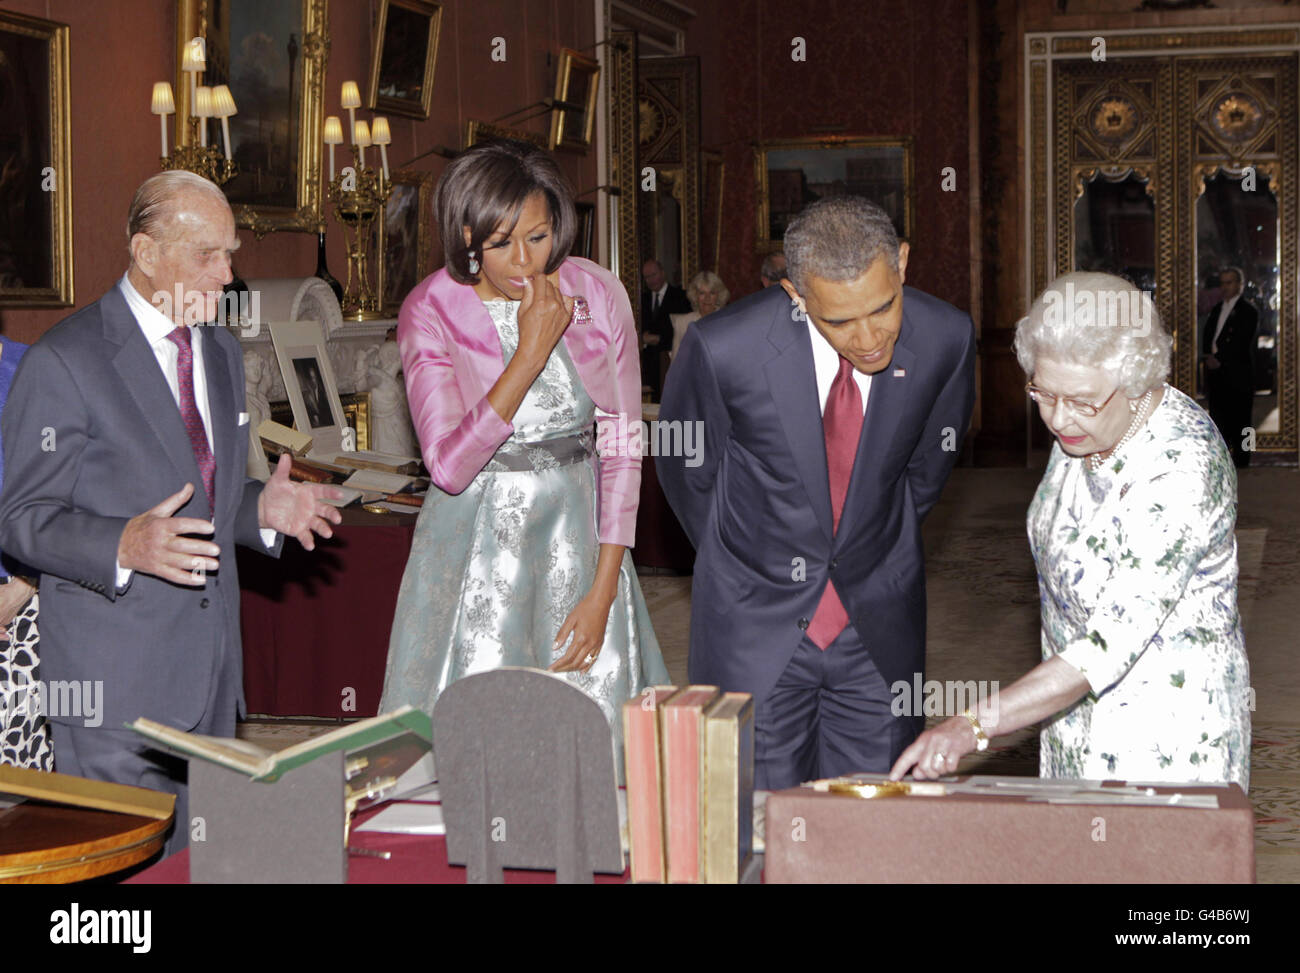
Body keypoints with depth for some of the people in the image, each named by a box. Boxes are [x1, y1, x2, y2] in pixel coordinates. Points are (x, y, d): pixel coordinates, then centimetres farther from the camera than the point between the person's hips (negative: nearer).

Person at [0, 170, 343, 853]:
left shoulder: (221, 350, 14)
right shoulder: (64, 361, -12)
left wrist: (260, 508, 0)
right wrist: (124, 546, -29)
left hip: (211, 669, 7)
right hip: (115, 683, -7)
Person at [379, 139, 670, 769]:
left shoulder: (598, 296, -5)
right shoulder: (429, 313, -11)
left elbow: (622, 451, 0)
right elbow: (448, 464, -19)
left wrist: (604, 592, -5)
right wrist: (532, 351, -23)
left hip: (579, 535, 2)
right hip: (474, 545, -2)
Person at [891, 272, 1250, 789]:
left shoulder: (1180, 469, -29)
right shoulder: (1083, 424, -4)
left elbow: (1110, 646, -33)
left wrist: (974, 724, -37)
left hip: (1168, 728, -7)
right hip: (1077, 697, 7)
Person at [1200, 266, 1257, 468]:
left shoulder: (1248, 311, -4)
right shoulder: (1216, 309, 19)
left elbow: (1240, 343, -12)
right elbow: (1206, 336, 15)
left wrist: (1217, 359, -14)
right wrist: (1208, 356, -4)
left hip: (1237, 375, -7)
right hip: (1216, 373, 7)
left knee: (1239, 421, -5)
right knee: (1218, 419, 6)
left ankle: (1241, 464, -1)